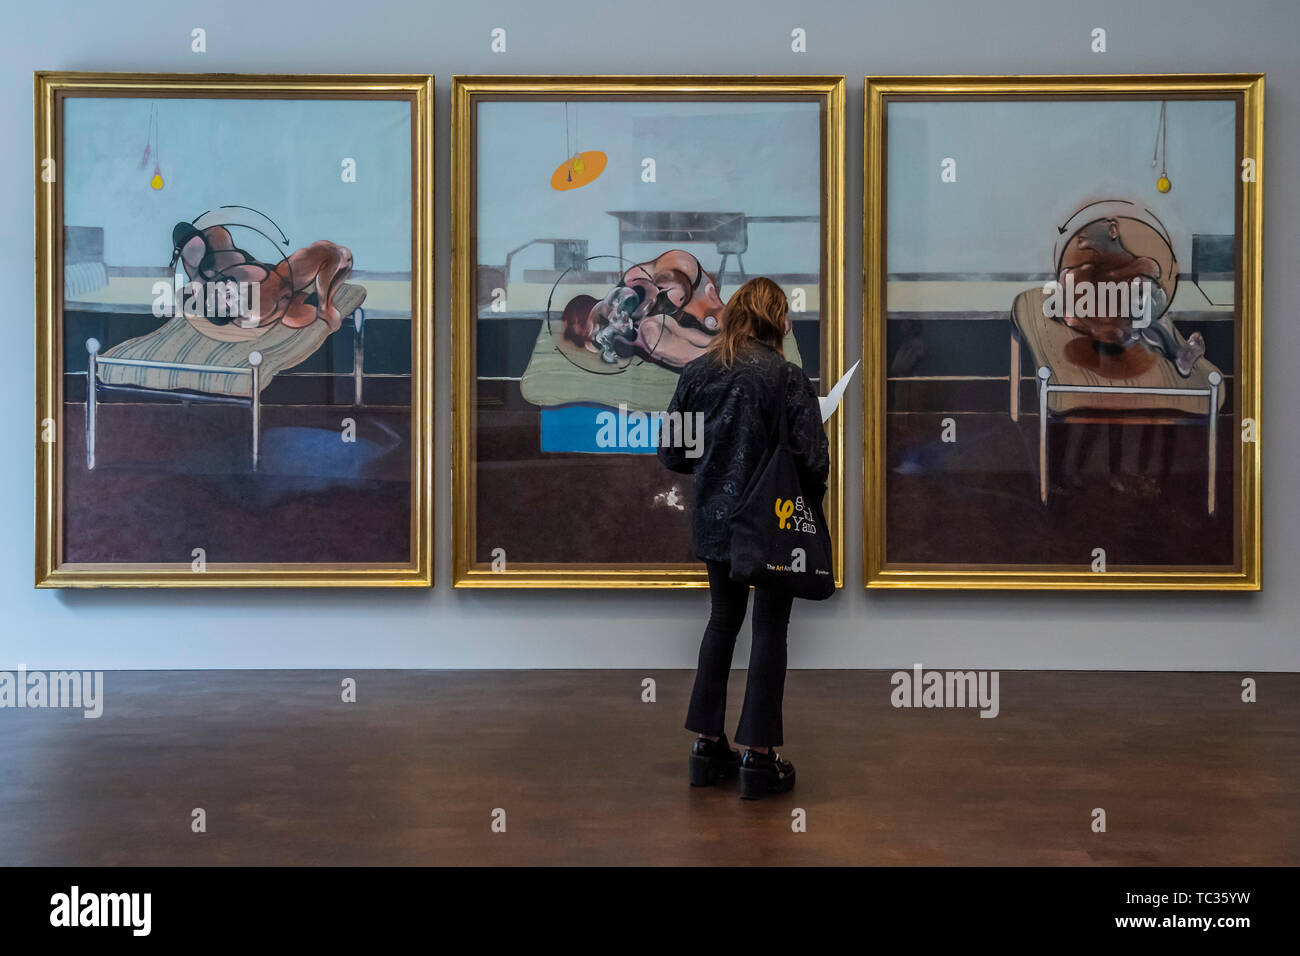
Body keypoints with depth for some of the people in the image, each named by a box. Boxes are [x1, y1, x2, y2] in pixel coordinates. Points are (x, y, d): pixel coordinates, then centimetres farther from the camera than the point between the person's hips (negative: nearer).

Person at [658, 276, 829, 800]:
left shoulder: (695, 373, 0)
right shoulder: (787, 376, -14)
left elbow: (671, 453, 3)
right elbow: (812, 460, -17)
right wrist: (810, 490, 4)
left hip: (714, 521, 5)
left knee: (722, 620, 17)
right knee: (769, 628, 6)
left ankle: (707, 746, 21)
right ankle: (758, 757, 10)